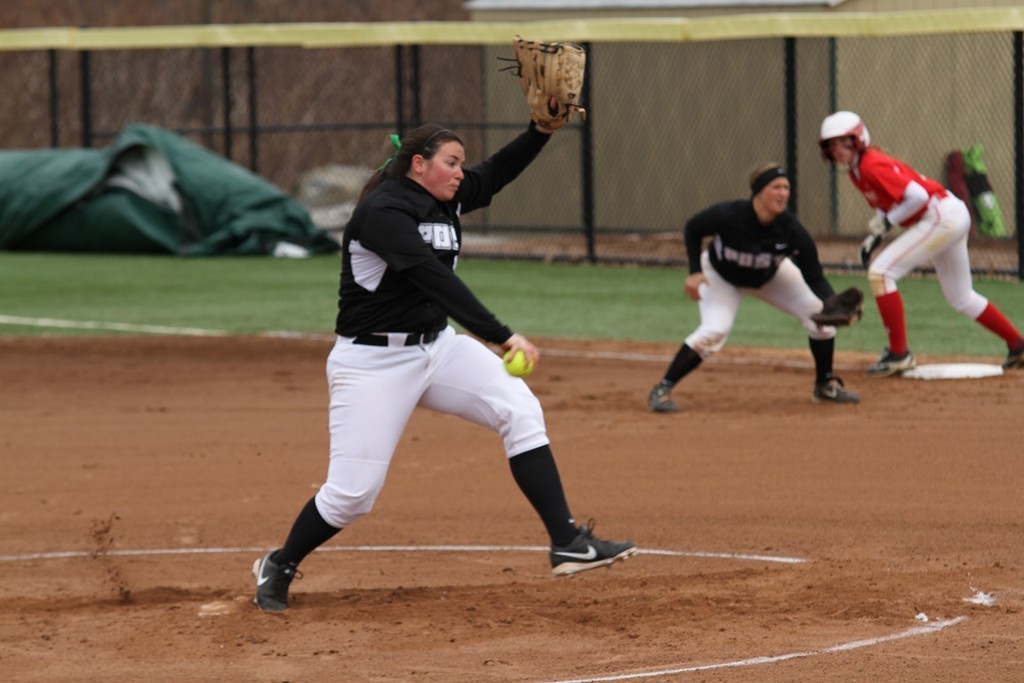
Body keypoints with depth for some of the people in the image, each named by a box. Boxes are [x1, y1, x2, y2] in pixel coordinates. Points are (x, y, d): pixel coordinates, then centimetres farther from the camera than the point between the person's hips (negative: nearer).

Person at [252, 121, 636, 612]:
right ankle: (278, 568, 20)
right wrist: (500, 336, -40)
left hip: (437, 347, 8)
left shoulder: (445, 202, 5)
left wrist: (542, 129, -8)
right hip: (373, 363, -8)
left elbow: (497, 172, 12)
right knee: (351, 492, -6)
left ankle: (567, 544, -14)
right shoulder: (383, 211, -22)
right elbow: (434, 278, -32)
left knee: (519, 409, -12)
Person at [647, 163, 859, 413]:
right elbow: (692, 230, -16)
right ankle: (662, 390, -16)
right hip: (721, 276, -3)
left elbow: (814, 277, -26)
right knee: (714, 331, -27)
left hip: (769, 277, 3)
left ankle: (825, 385, 15)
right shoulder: (727, 216, -37)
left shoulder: (792, 230, -31)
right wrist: (695, 272, -25)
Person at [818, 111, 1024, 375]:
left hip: (941, 217, -11)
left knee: (880, 272, -15)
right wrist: (873, 235, 3)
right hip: (951, 221, 11)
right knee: (961, 299, 21)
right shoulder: (856, 172, 10)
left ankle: (899, 353, -12)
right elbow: (885, 204, 20)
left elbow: (917, 195, -26)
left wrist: (885, 223, -19)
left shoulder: (872, 166, -19)